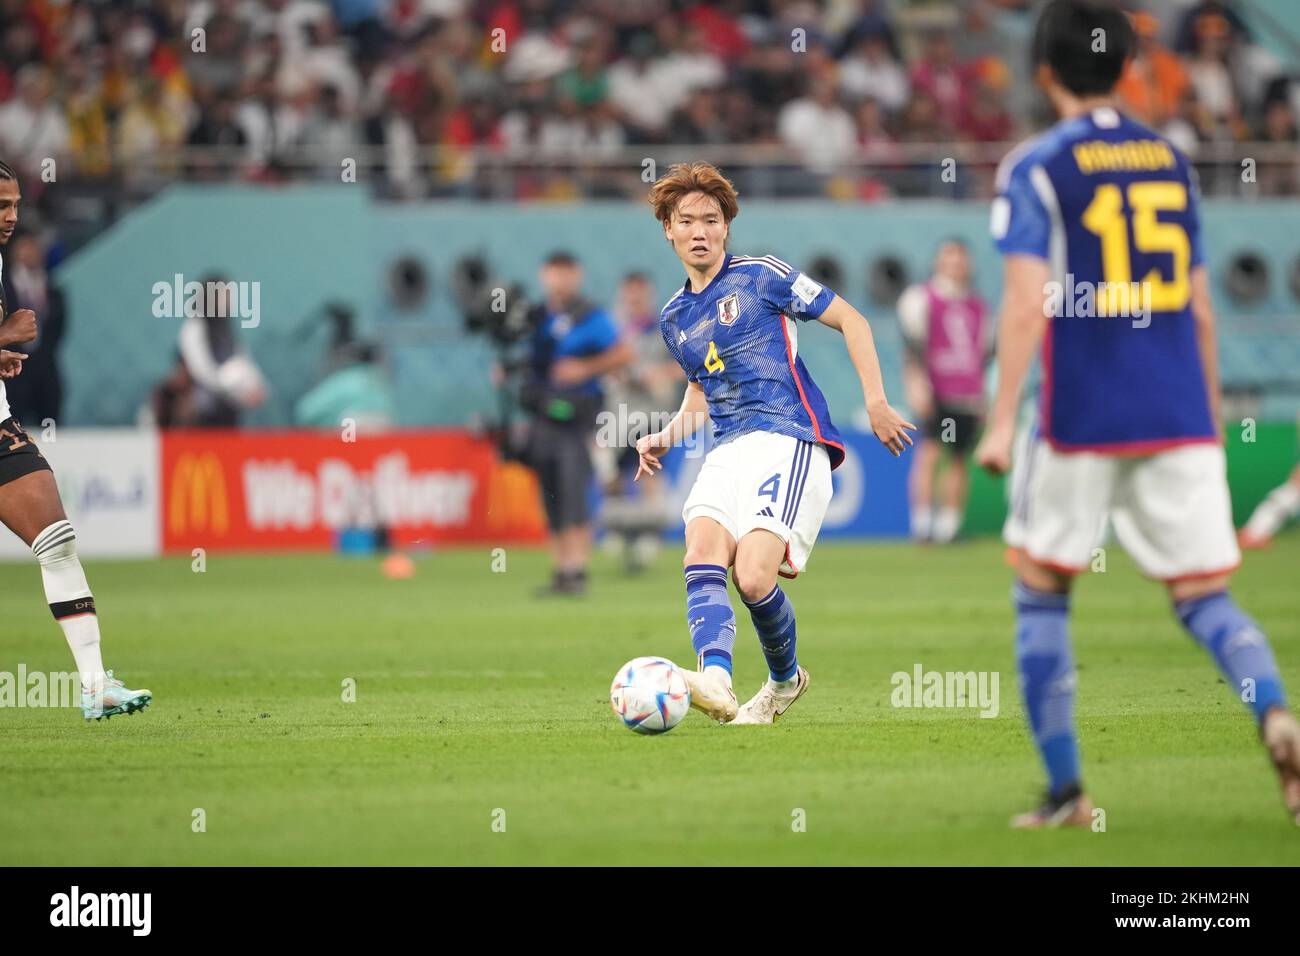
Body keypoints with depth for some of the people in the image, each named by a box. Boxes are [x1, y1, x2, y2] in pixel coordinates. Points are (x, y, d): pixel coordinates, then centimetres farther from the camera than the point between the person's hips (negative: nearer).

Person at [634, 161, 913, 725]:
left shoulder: (760, 276, 2)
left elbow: (850, 320, 5)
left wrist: (876, 402, -3)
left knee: (754, 576, -22)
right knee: (702, 554, -25)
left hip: (788, 440, -6)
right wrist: (664, 439, 18)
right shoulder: (674, 318, 21)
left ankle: (785, 679, 6)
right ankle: (715, 678, -45)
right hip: (727, 451, 6)